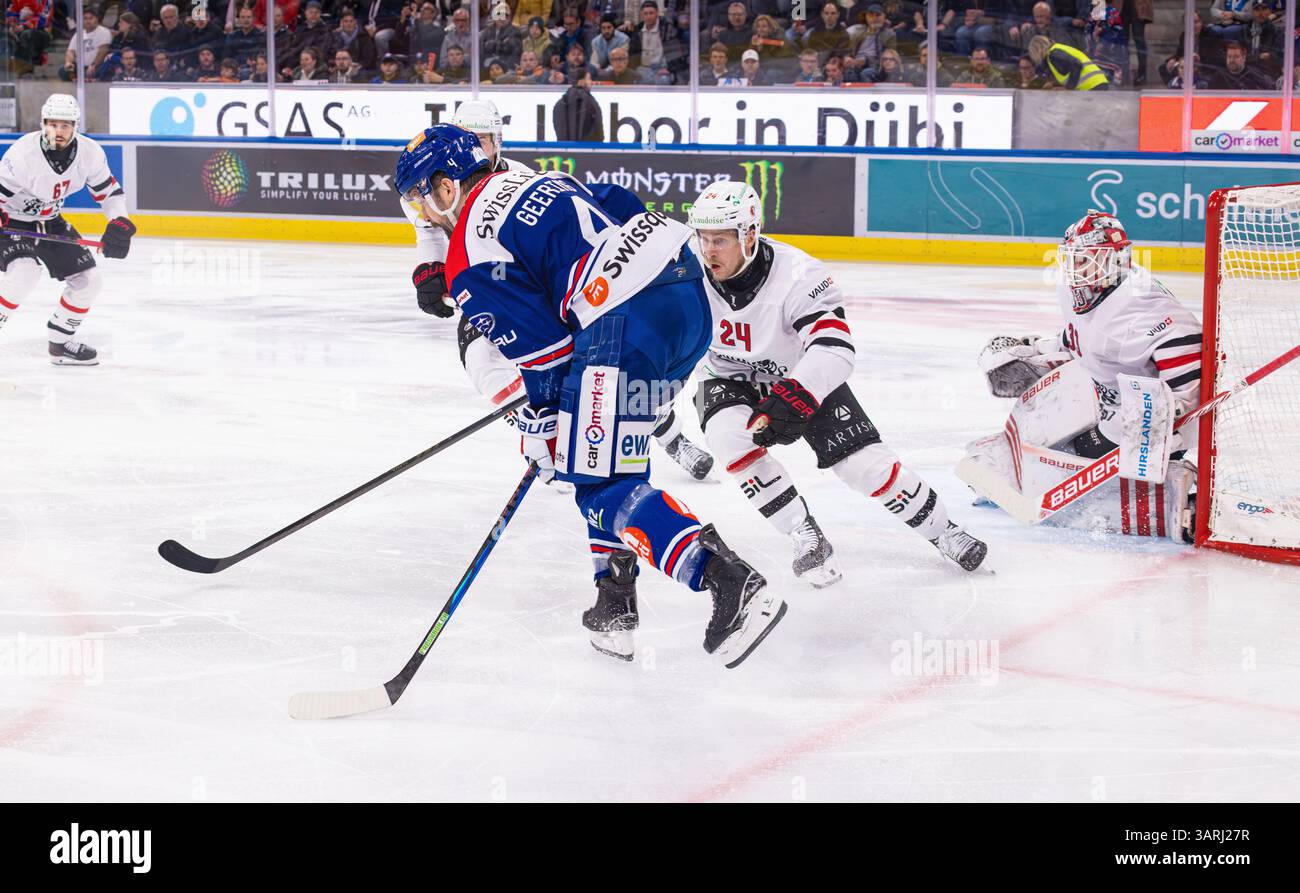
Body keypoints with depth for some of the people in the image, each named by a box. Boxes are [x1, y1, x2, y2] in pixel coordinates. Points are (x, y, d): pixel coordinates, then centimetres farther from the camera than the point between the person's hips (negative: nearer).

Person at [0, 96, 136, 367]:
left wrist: (119, 222, -15)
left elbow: (108, 190, -1)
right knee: (25, 273, -32)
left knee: (89, 280, 3)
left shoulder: (90, 152, -14)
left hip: (51, 223, 6)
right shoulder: (23, 154, -29)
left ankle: (61, 343, 19)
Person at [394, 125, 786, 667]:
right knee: (606, 455, 22)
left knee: (603, 488, -6)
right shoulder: (532, 180, 26)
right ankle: (616, 602, 22)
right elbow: (625, 208, 27)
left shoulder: (469, 256, 1)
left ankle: (732, 584, -22)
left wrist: (540, 423, 8)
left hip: (628, 324, -10)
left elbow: (540, 343, -4)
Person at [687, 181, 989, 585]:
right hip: (731, 381, 2)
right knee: (729, 434, -29)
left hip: (804, 377, -2)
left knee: (863, 461, -10)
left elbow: (835, 347, -40)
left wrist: (792, 399, -52)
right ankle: (806, 538, -17)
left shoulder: (798, 275, -32)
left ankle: (941, 530, 15)